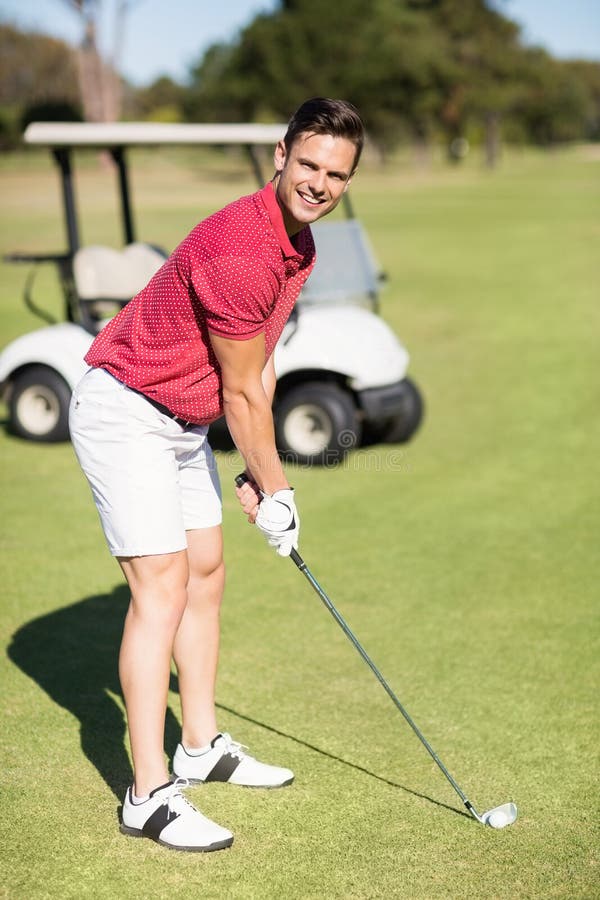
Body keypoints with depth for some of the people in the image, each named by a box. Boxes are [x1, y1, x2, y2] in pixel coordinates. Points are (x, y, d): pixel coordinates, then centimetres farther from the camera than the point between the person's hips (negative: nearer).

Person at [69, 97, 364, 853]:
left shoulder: (298, 245, 4)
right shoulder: (239, 250, -28)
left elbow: (259, 368, 9)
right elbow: (242, 395, -19)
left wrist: (259, 475, 6)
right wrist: (275, 490, -8)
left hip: (183, 422, 10)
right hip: (123, 413, -10)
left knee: (205, 575, 14)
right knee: (161, 589, -12)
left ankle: (201, 747, 28)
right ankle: (149, 796, -7)